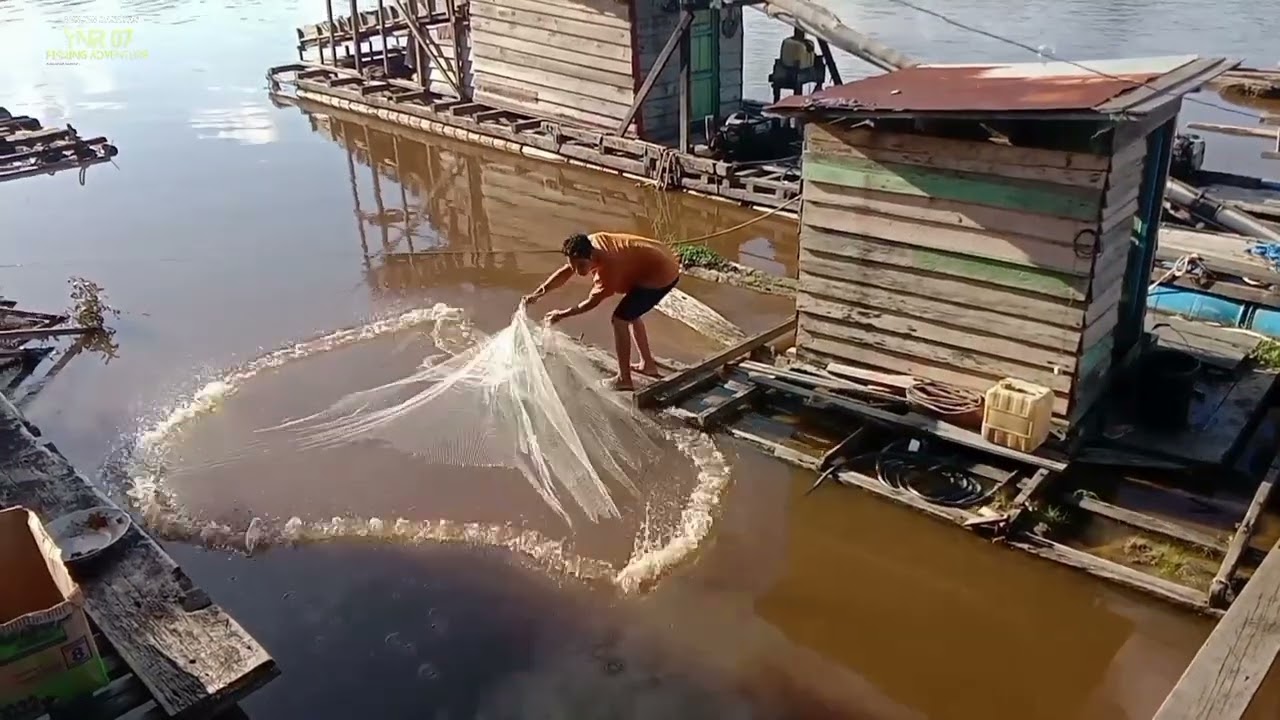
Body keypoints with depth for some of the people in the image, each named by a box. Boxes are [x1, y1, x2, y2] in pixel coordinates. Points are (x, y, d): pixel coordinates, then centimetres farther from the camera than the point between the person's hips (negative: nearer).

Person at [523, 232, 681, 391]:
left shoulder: (608, 266, -30)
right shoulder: (590, 244, -7)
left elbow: (592, 302, -15)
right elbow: (565, 272, 1)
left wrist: (562, 314, -5)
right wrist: (537, 294, -4)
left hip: (662, 276, -10)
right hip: (663, 262, 10)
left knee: (620, 319, -6)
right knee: (630, 314, 22)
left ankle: (623, 379, 2)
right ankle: (647, 364, 33)